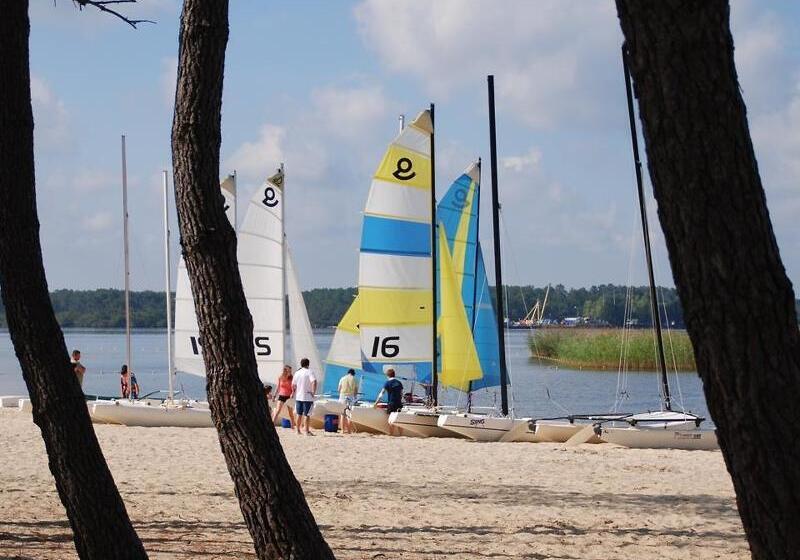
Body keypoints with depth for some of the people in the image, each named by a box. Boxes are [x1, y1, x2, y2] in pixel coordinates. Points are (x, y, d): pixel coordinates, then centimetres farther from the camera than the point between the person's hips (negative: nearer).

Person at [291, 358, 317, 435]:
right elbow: (314, 382, -24)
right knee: (307, 415, -1)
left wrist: (294, 393, 27)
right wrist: (313, 392, -17)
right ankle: (307, 431, 1)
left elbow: (293, 385, 14)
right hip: (308, 397, -5)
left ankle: (298, 430, 19)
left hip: (298, 397, 5)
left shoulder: (297, 373, 8)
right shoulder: (309, 372, -9)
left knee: (299, 414, 14)